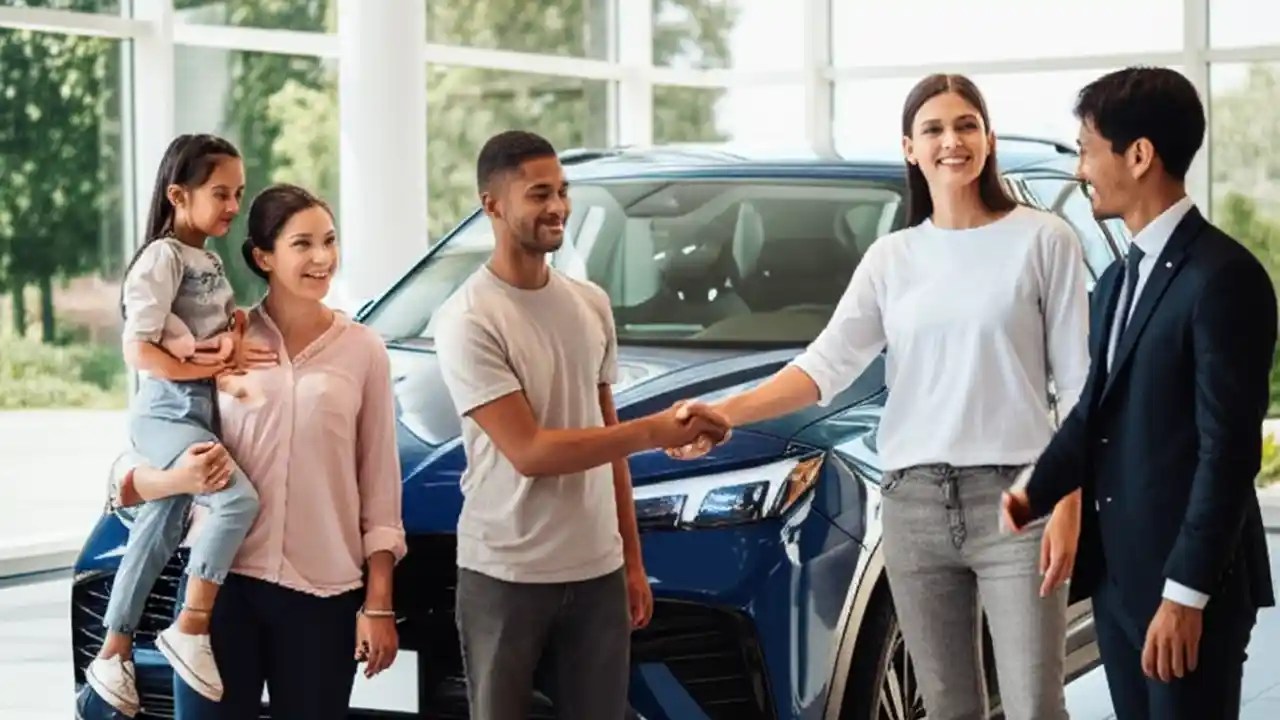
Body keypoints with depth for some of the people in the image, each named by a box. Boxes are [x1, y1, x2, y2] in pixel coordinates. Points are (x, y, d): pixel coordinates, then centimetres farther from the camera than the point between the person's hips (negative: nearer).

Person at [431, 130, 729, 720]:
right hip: (506, 575, -5)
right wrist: (653, 432, -20)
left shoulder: (592, 304, 9)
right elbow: (528, 451, -18)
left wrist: (632, 560, 13)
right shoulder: (468, 319, -12)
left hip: (597, 571, 5)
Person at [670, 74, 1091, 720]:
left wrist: (1068, 505, -10)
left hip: (1015, 497, -4)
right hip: (914, 502, 4)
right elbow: (829, 361, -2)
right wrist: (726, 412, -18)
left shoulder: (1042, 241, -1)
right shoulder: (891, 258, 9)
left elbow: (1076, 386, -2)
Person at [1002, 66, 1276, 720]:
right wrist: (1037, 492, -2)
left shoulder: (1222, 277, -13)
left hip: (1188, 580, -8)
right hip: (1116, 572, 8)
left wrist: (1186, 592, -20)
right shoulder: (1117, 282, 16)